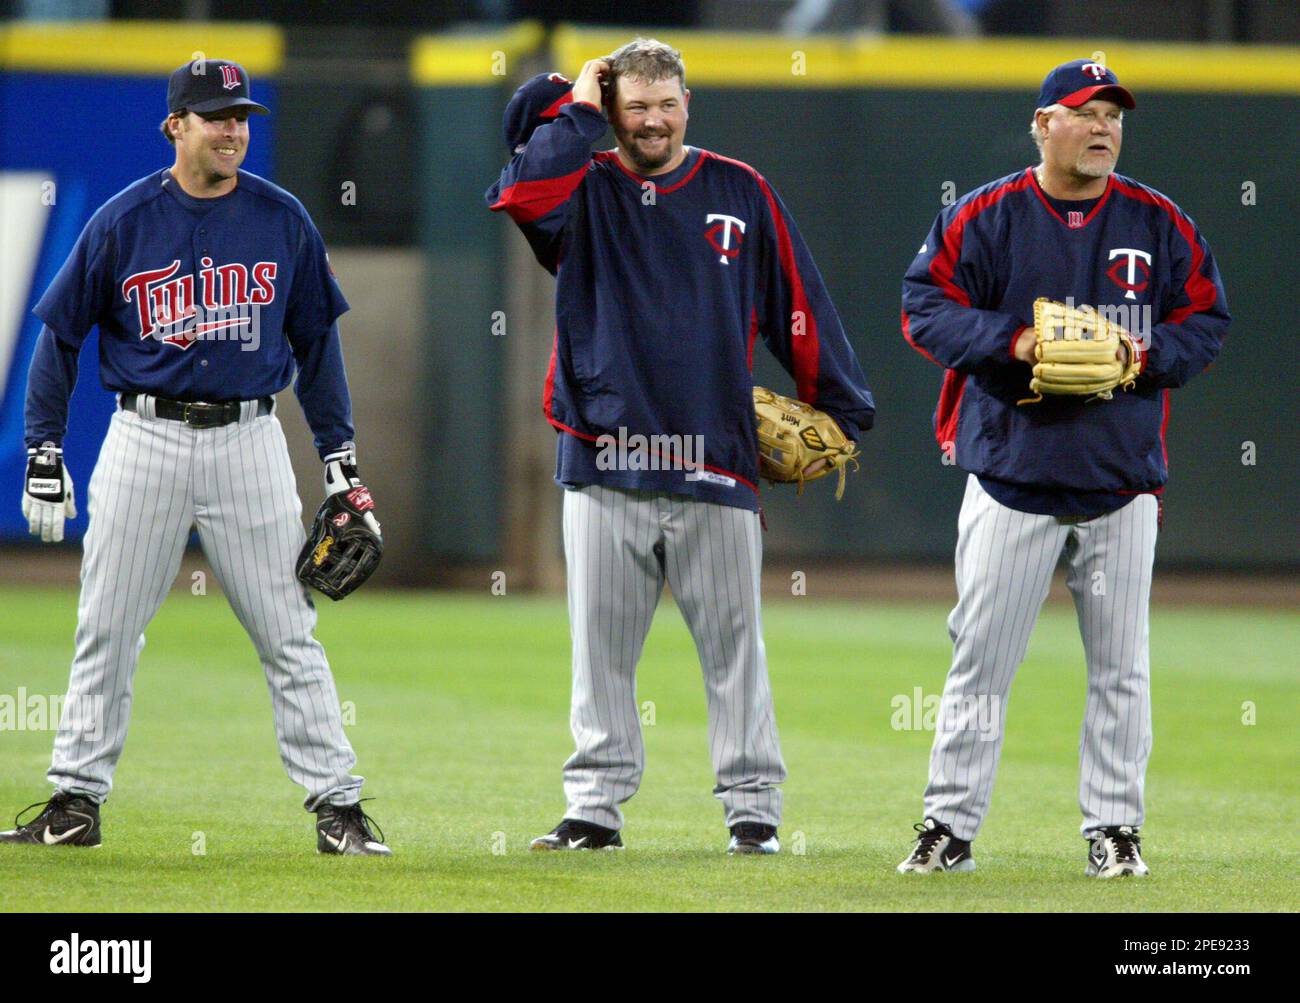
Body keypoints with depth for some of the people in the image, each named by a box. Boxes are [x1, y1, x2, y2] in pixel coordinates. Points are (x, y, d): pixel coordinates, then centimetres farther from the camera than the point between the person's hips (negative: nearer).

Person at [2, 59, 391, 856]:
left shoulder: (283, 220, 3)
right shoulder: (124, 222, -1)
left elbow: (315, 339, 12)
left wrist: (341, 457, 9)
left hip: (249, 439, 0)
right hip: (146, 439, 0)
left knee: (289, 633, -1)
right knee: (107, 631, 3)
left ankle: (338, 806, 2)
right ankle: (76, 802, 11)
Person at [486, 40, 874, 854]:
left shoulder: (740, 192, 8)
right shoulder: (584, 189, 6)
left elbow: (799, 307, 9)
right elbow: (521, 196, -17)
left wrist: (842, 413, 7)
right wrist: (577, 109, -6)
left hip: (716, 465, 0)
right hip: (605, 466, 0)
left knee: (733, 643, 2)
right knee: (601, 647, 5)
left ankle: (753, 807, 7)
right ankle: (596, 807, 11)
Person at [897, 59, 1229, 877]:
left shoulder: (1160, 224, 6)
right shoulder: (984, 219, -1)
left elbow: (1207, 321, 8)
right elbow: (927, 308, -3)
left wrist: (1144, 355, -11)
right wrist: (1012, 342, -18)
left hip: (1123, 481, 2)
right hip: (1012, 472, -2)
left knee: (1121, 664, 4)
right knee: (981, 658, -1)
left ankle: (1114, 828, 12)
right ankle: (950, 827, 4)